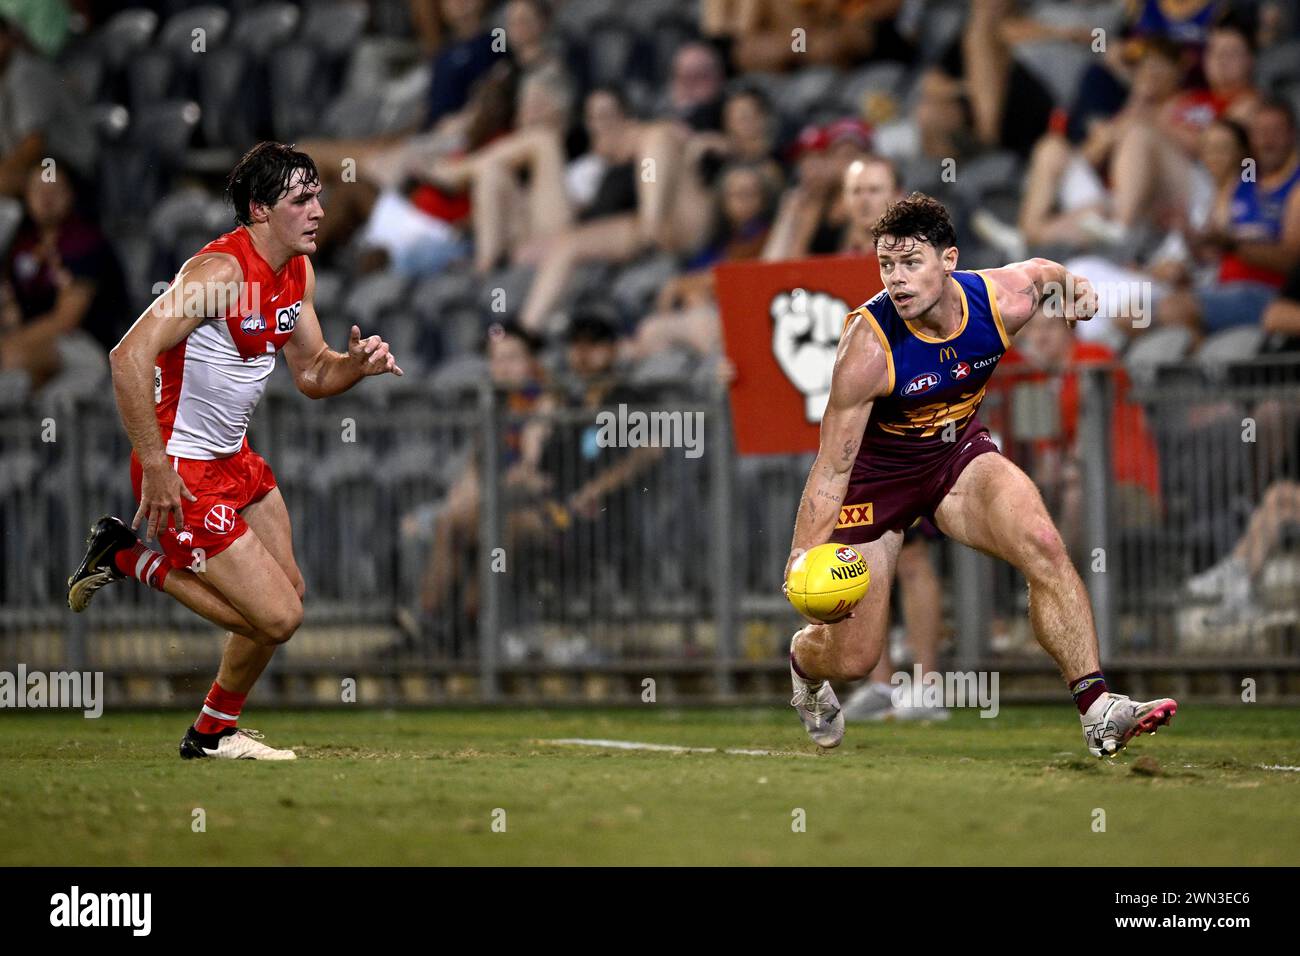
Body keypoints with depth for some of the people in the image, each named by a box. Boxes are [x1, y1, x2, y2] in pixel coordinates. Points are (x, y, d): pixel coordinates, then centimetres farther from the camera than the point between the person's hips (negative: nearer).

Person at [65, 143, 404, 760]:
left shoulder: (297, 273, 5)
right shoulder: (221, 270, -24)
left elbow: (312, 374, 16)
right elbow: (130, 357, -31)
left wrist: (356, 364, -7)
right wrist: (155, 466, -31)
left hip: (233, 456, 10)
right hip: (184, 471, -10)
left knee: (287, 591, 15)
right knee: (277, 617, -9)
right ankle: (127, 558, 5)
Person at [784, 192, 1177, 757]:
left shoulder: (1003, 299, -19)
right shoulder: (869, 345, -31)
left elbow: (1043, 272, 9)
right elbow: (833, 464, -26)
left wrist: (1074, 288, -13)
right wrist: (804, 553, -34)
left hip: (958, 451, 3)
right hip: (876, 471, -3)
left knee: (1044, 548, -27)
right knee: (852, 660, 1)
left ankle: (1097, 710, -23)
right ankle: (805, 659, 42)